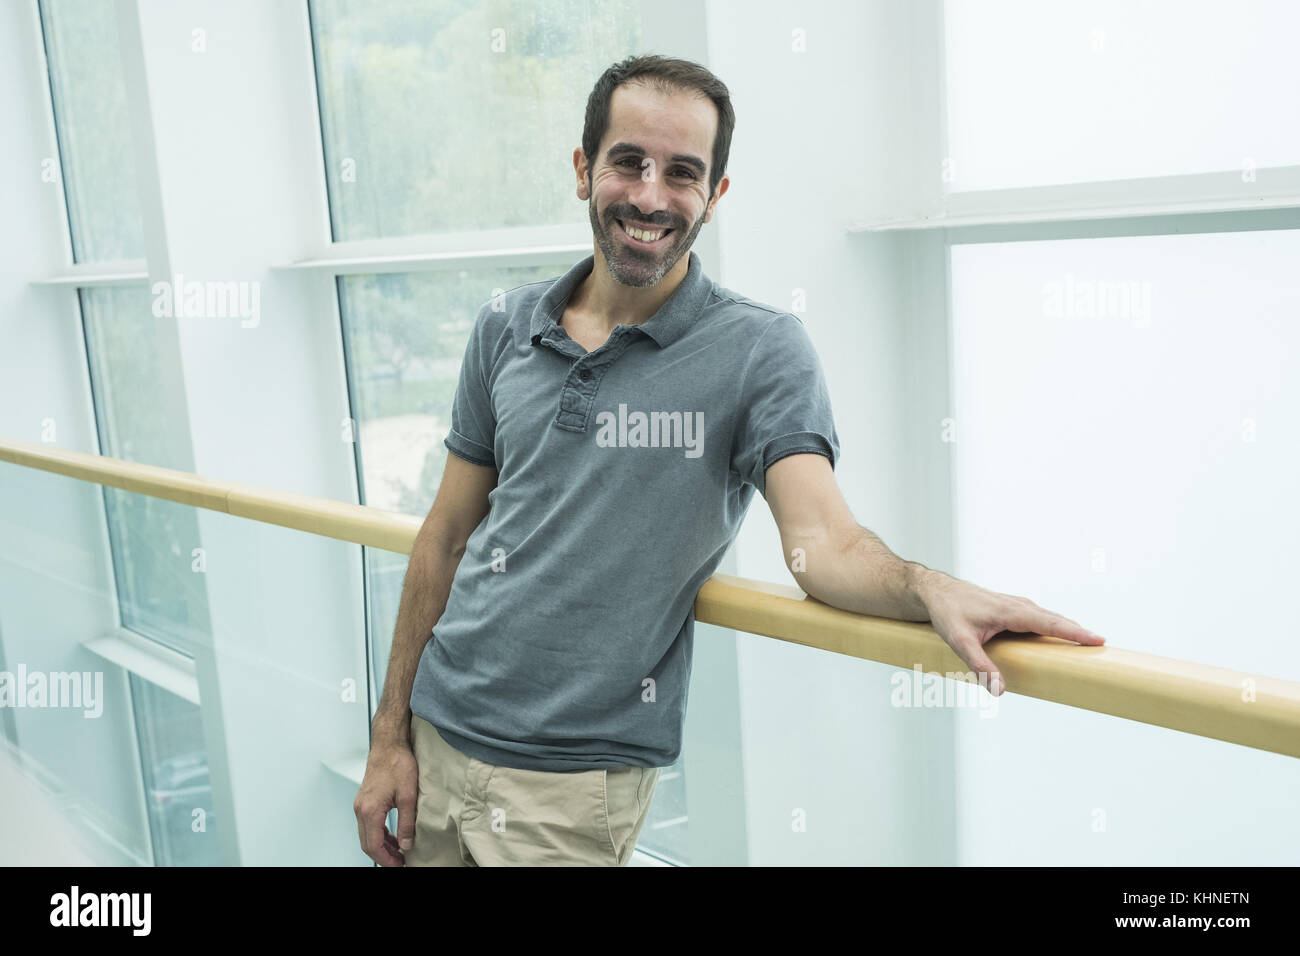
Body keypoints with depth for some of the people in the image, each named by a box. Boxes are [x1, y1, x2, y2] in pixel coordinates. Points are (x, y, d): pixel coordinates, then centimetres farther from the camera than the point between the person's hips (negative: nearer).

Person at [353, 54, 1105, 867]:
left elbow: (822, 540, -20)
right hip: (438, 734, 5)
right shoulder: (506, 328, 3)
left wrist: (930, 589, -42)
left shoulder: (761, 350, -9)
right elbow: (448, 536, 6)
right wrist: (390, 735, 6)